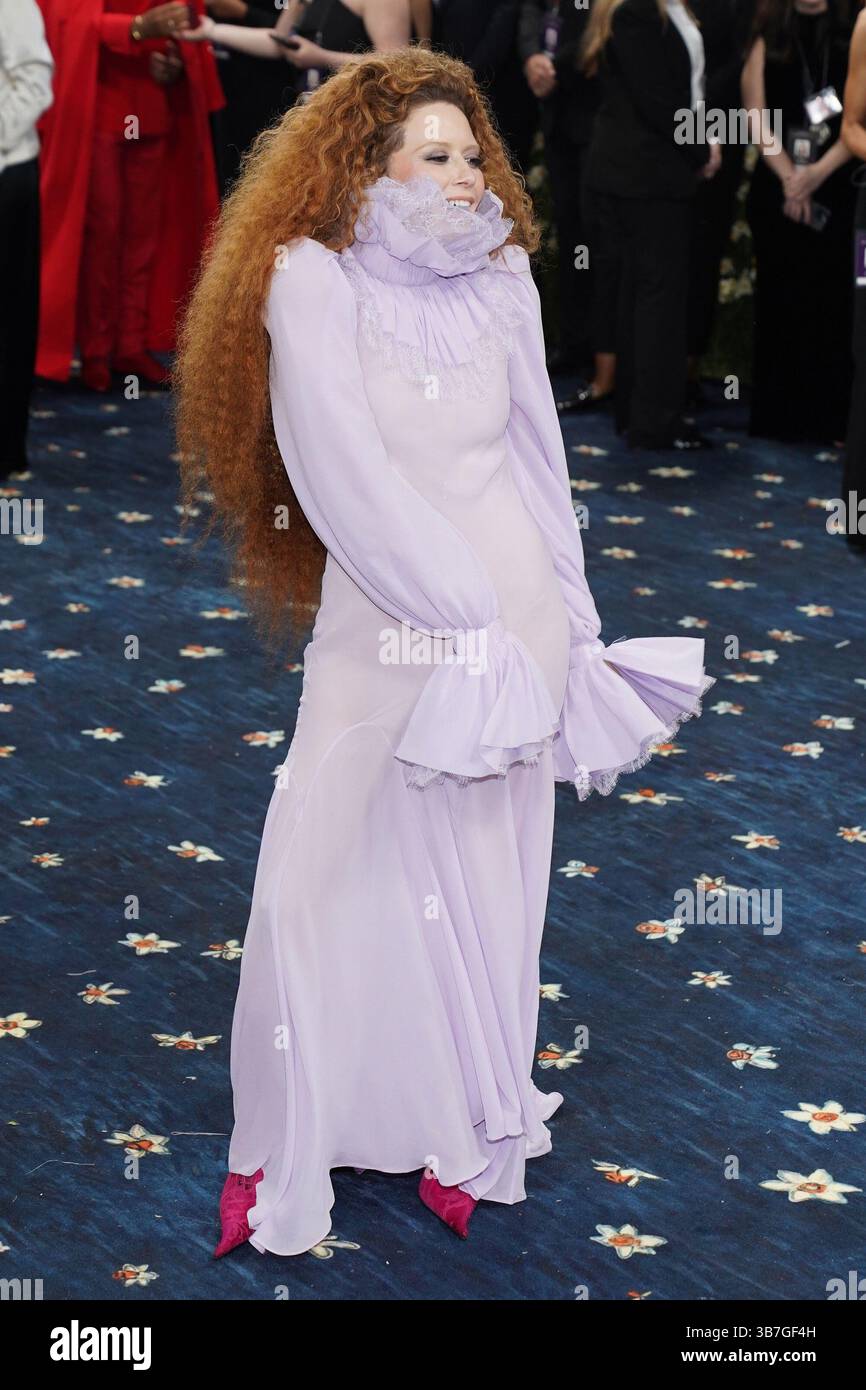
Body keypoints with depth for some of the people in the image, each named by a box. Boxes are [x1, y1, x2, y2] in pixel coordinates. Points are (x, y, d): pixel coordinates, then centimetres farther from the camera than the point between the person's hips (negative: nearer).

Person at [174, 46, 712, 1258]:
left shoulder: (501, 286, 6)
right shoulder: (313, 281, -5)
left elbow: (537, 465, 10)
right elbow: (344, 473, -13)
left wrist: (575, 639, 9)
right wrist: (460, 617, -17)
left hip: (512, 612, 3)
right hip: (377, 624, -3)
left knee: (486, 875, 9)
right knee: (334, 875, -2)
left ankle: (466, 1133, 21)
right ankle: (291, 1151, 12)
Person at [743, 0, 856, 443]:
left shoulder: (851, 36, 3)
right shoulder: (768, 37, 9)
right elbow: (755, 114, 2)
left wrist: (820, 171, -16)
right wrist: (788, 176, -10)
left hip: (837, 191, -1)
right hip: (777, 191, 1)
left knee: (832, 303, -4)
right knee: (780, 301, 4)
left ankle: (829, 416, 1)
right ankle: (777, 414, 11)